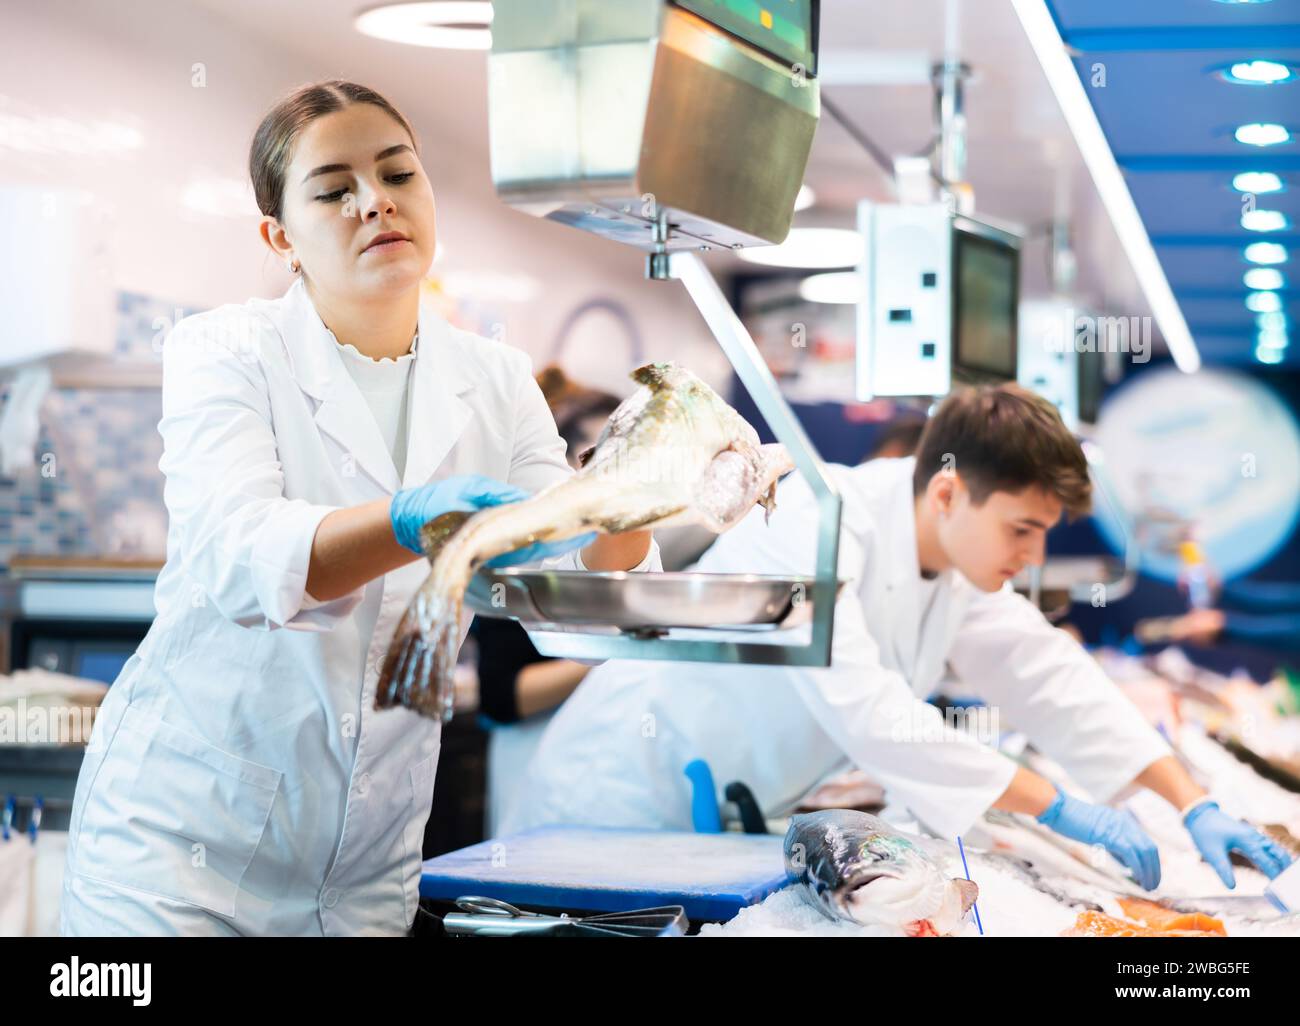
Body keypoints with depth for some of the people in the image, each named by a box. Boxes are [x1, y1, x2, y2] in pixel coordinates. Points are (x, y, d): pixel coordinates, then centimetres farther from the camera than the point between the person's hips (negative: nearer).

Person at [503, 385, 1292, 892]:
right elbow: (870, 712, -35)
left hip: (724, 821, 8)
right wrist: (1056, 808, -33)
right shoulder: (815, 531, -26)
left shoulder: (962, 559, -1)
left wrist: (1195, 806, -6)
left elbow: (1056, 685, 2)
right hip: (631, 801, -7)